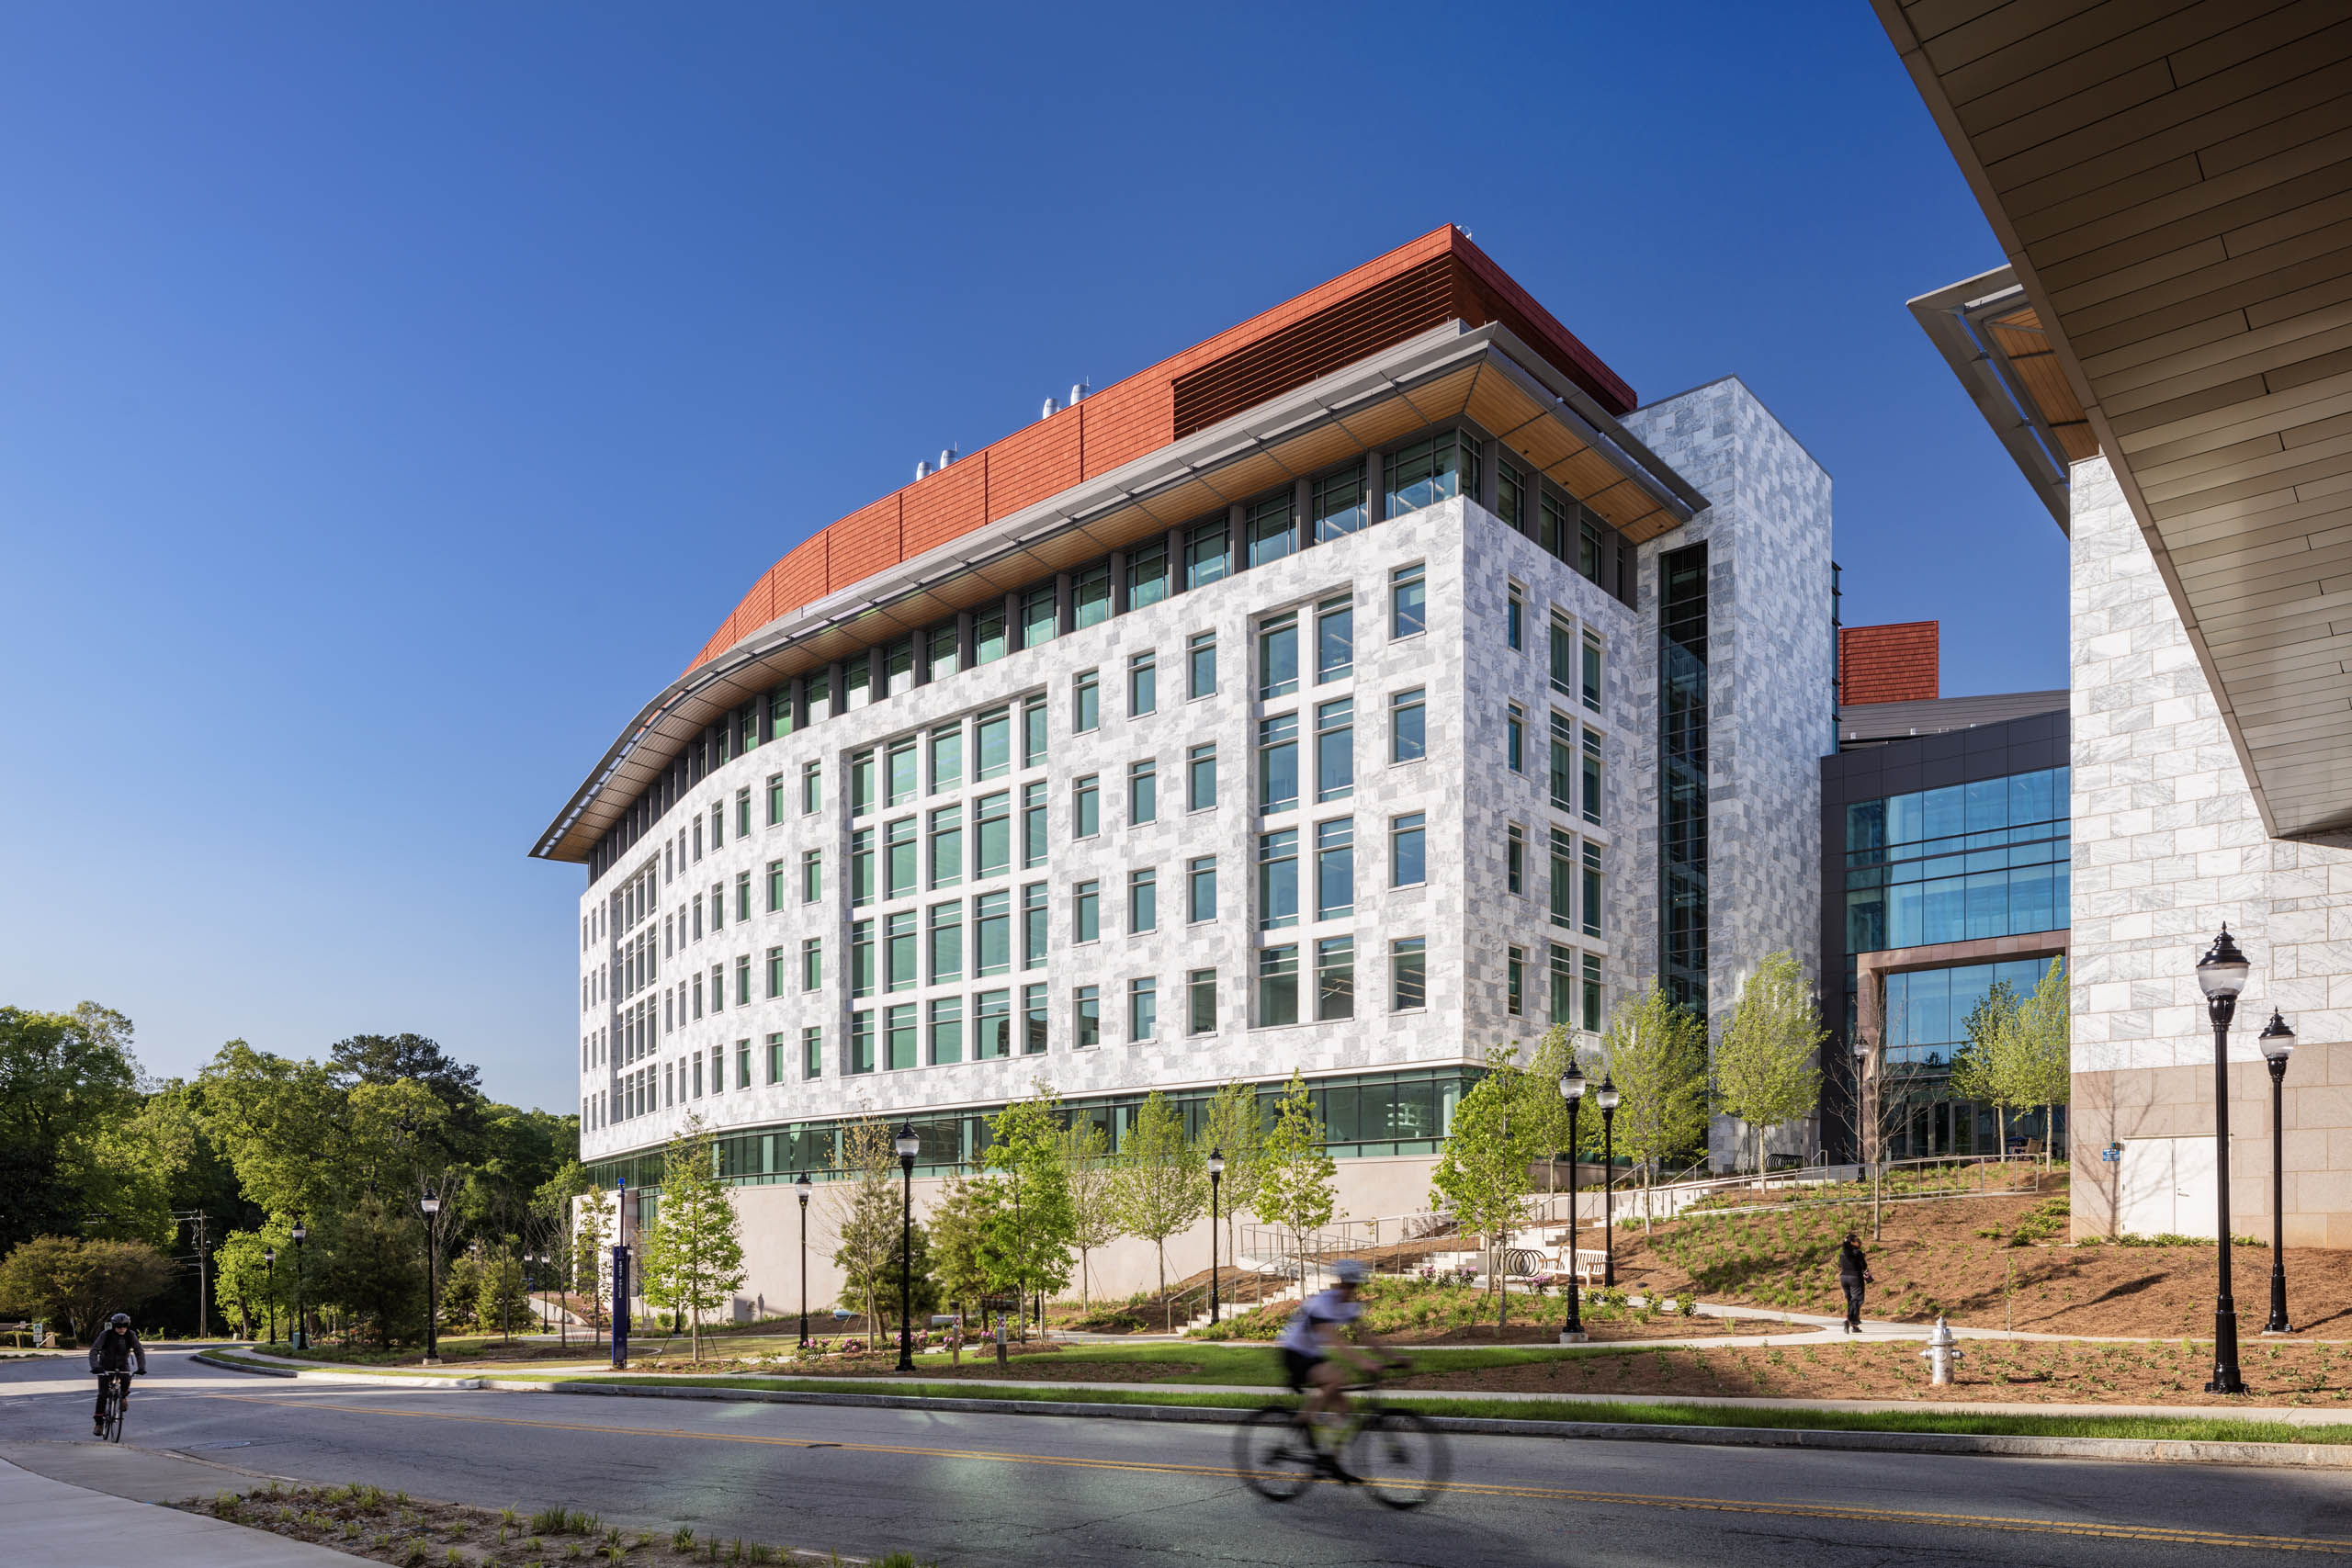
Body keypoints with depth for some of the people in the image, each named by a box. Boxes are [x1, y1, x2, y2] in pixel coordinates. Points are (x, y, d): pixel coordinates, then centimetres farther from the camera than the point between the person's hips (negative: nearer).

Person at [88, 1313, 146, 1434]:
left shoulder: (131, 1335, -15)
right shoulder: (105, 1335, -20)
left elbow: (139, 1351, -17)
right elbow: (94, 1350, -29)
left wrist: (142, 1367, -32)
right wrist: (95, 1367, -45)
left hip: (122, 1365, 0)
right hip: (106, 1366, 0)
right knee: (103, 1394, -9)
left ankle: (123, 1395, 4)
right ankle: (98, 1422, 2)